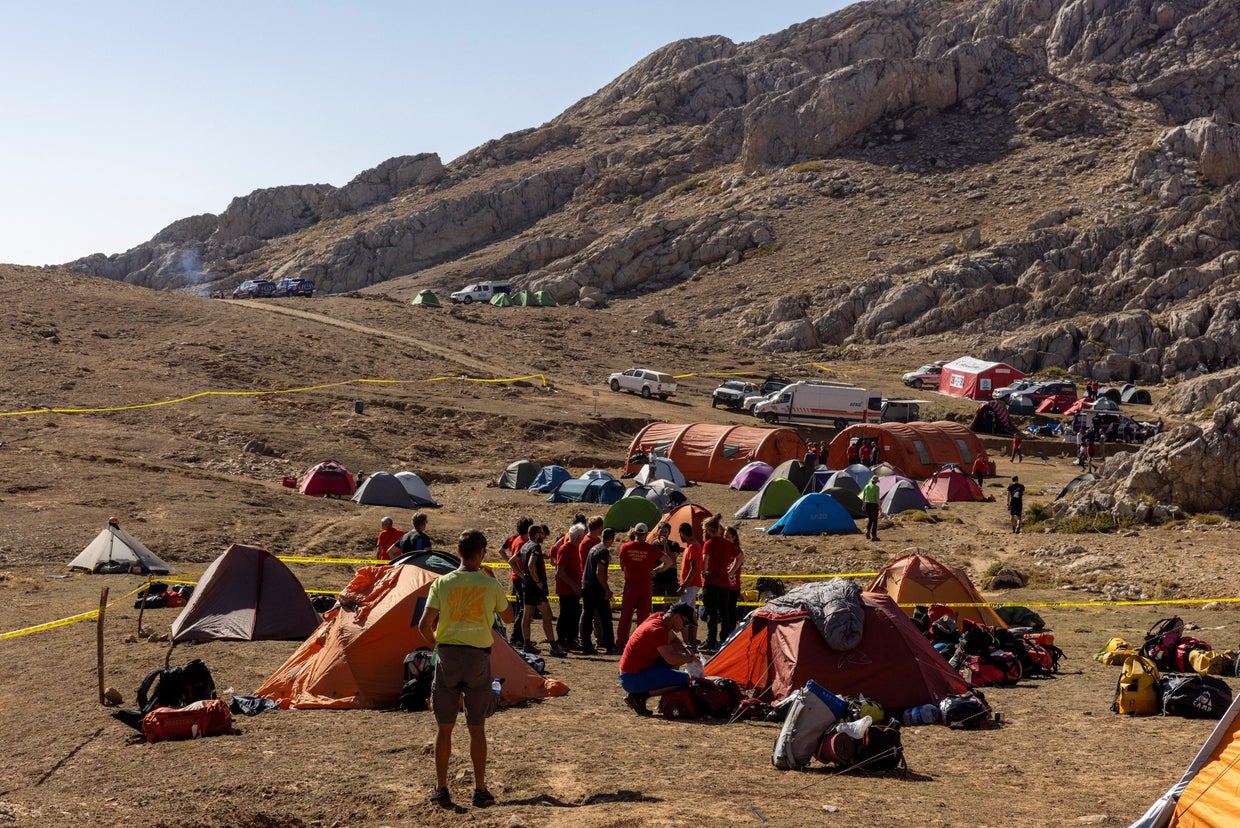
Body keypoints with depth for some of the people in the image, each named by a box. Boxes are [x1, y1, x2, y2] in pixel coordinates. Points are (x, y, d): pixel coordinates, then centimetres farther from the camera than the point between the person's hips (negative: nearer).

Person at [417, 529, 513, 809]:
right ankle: (480, 791, 13)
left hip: (448, 656, 0)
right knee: (477, 728, 8)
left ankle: (441, 790, 14)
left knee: (444, 727, 9)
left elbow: (424, 625, -9)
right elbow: (508, 618, 12)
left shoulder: (441, 583, -4)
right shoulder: (491, 585, -5)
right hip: (478, 658, 0)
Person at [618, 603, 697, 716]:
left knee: (677, 651, 13)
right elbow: (671, 659, -28)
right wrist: (690, 657, -10)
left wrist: (687, 653, 6)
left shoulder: (658, 617, 7)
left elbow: (675, 640, 25)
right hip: (633, 679, -10)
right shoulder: (658, 630, -20)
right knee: (683, 679, -19)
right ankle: (638, 696, -10)